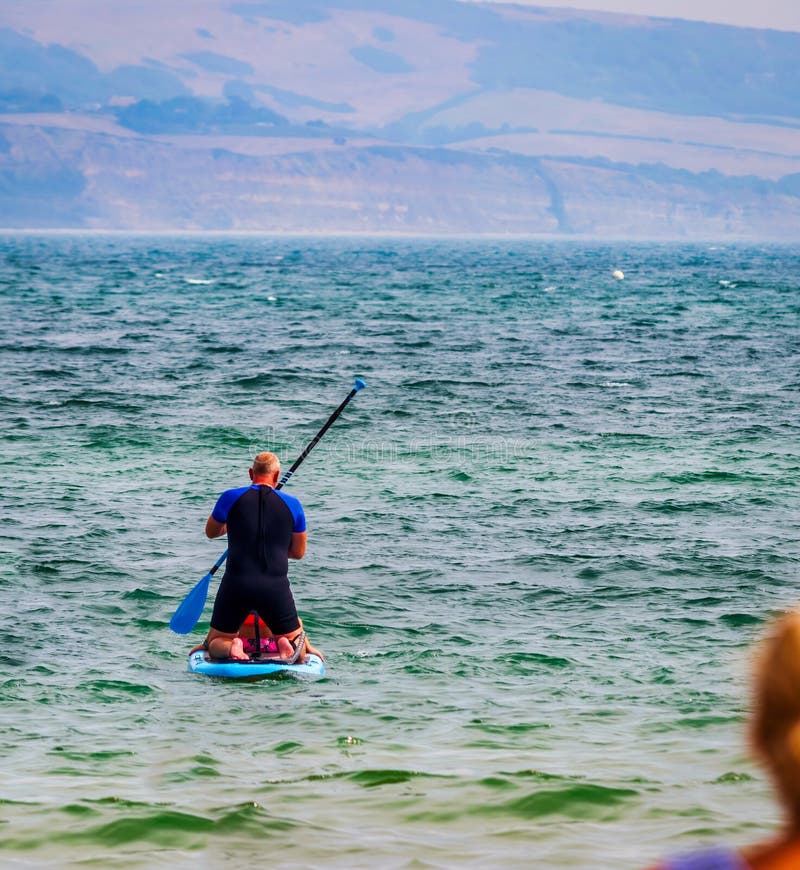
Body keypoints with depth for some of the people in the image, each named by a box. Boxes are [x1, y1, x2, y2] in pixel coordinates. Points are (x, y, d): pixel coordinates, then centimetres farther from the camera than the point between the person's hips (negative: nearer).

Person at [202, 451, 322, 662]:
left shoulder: (231, 498, 0)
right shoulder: (292, 505, 3)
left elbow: (211, 532, 18)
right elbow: (299, 552, 12)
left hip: (236, 585, 0)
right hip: (276, 587, 1)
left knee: (215, 644, 17)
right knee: (296, 648, 17)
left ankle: (231, 648, -18)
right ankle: (285, 646, -18)